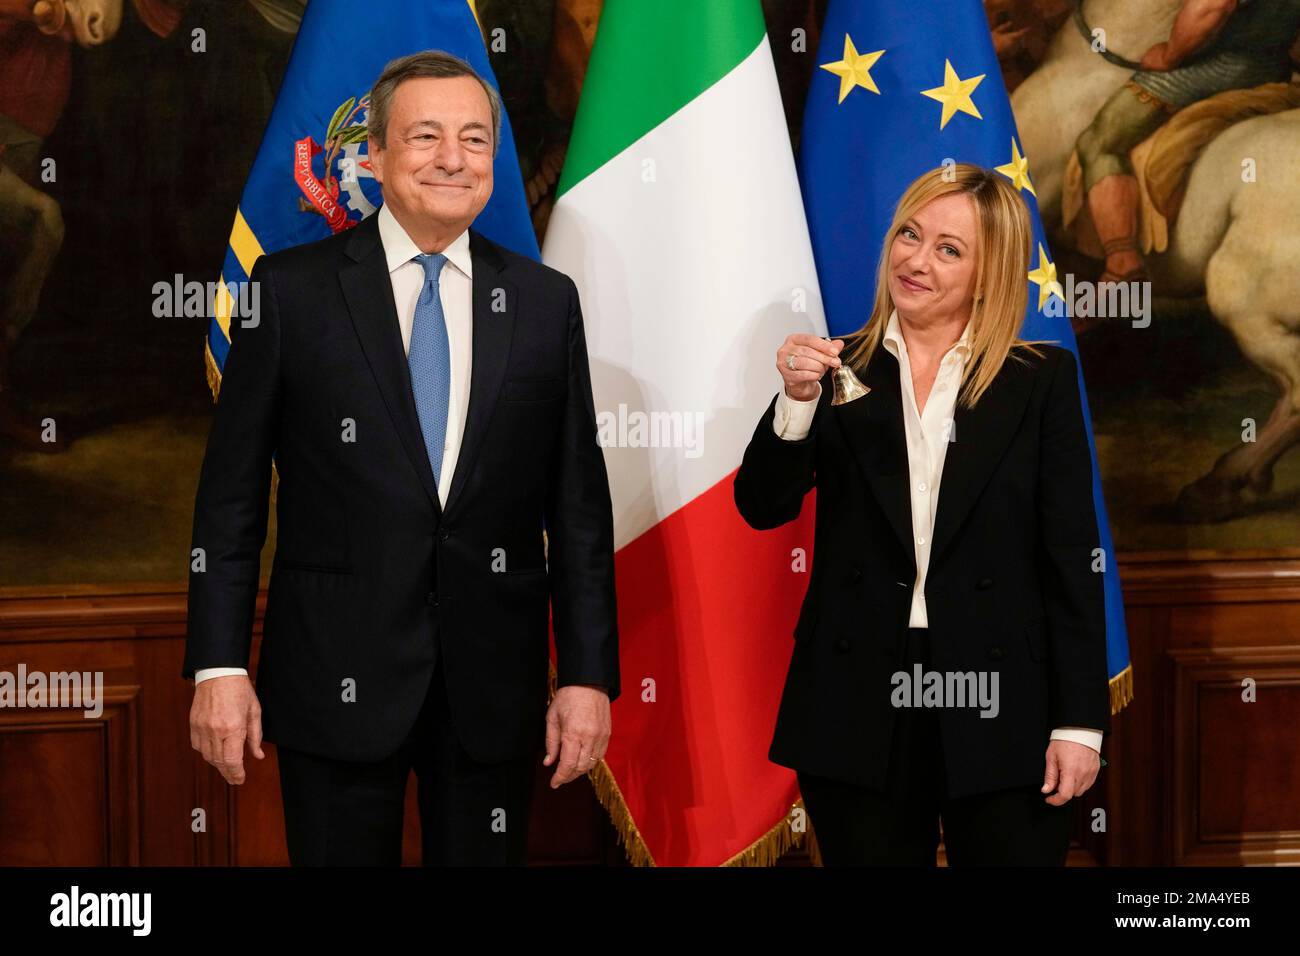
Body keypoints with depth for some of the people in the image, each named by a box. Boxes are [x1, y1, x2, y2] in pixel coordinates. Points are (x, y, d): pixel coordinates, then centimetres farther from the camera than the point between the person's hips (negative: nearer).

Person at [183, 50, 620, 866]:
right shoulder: (292, 288, 0)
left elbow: (579, 504, 6)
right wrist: (219, 666, -6)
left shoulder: (545, 302, 6)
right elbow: (231, 493, 0)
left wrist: (589, 674, 1)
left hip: (495, 690, 2)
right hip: (338, 678, -2)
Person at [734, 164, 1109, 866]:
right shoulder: (837, 371, 5)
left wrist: (1079, 721, -5)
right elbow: (762, 508, -3)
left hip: (1001, 716, -1)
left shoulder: (1042, 380, 2)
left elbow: (1070, 554, 0)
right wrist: (798, 403, -19)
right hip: (858, 709, 1)